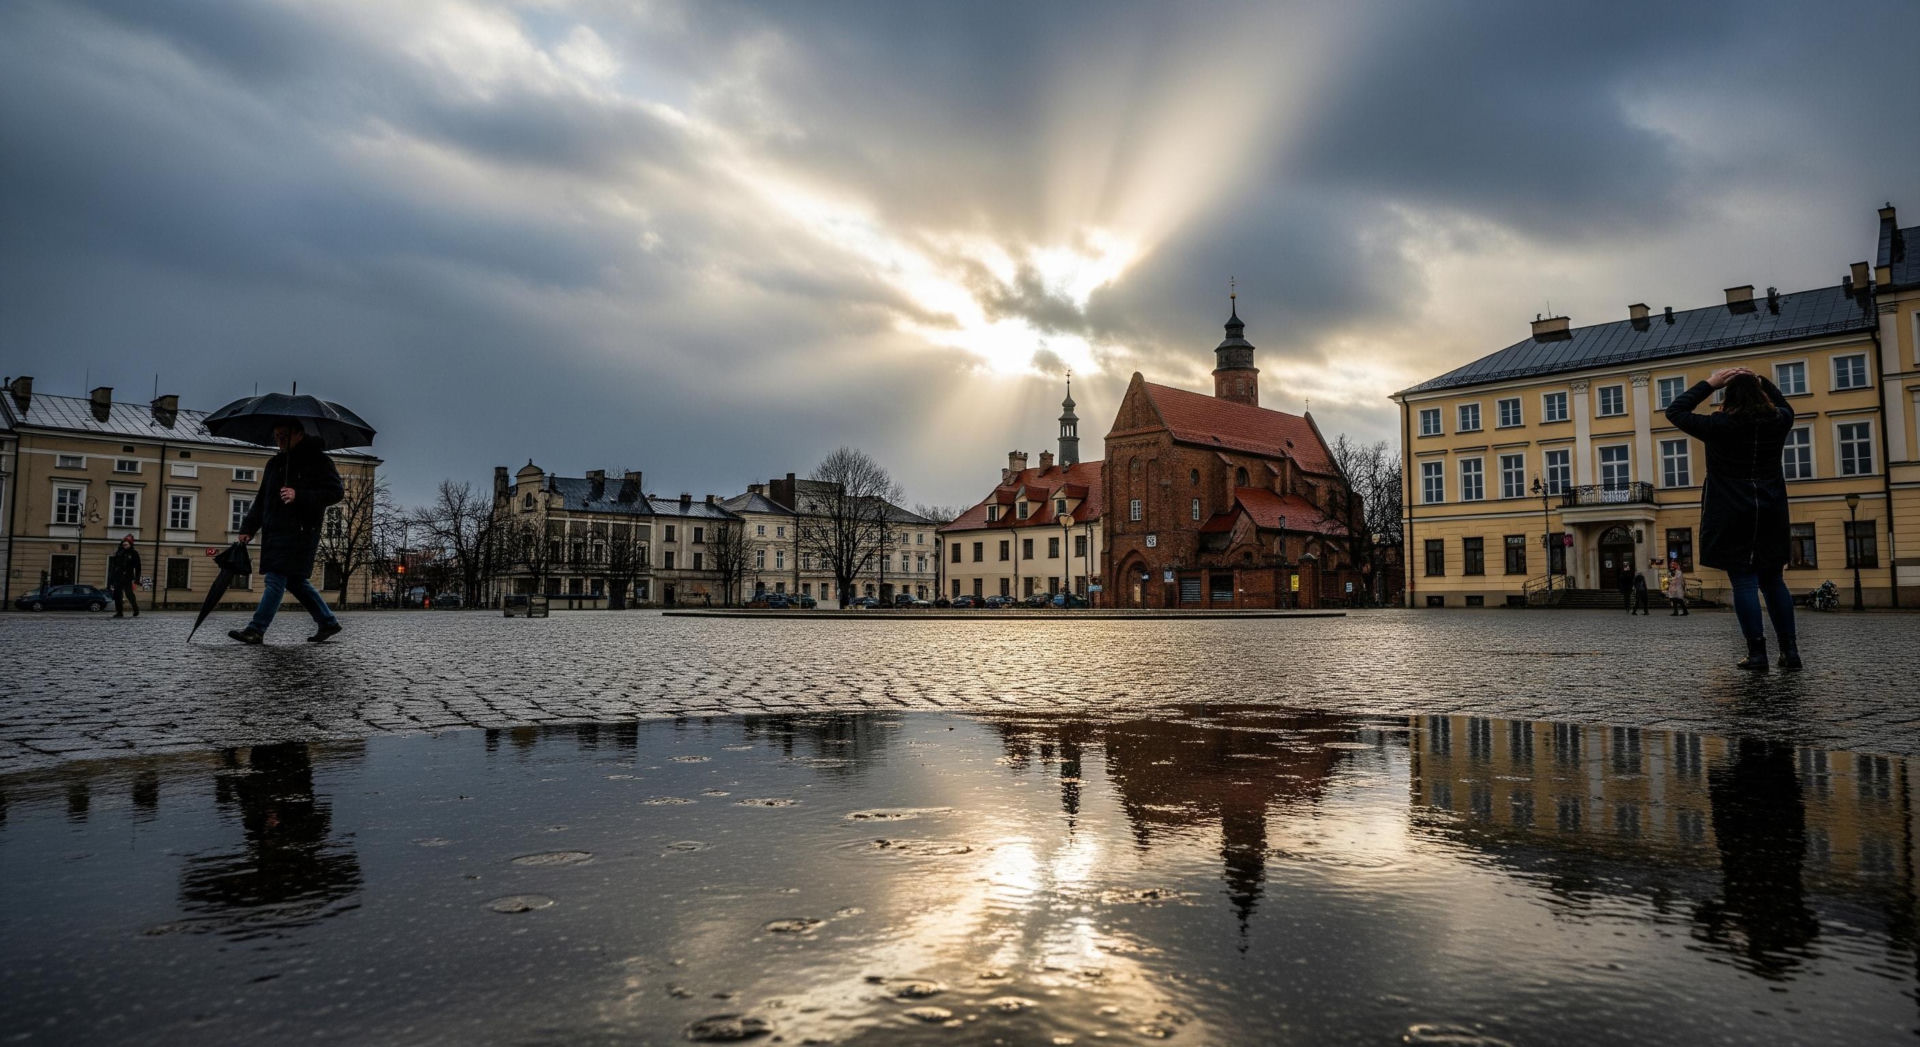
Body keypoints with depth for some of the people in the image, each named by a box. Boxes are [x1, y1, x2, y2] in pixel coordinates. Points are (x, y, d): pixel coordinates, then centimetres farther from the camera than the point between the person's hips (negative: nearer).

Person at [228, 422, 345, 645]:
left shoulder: (317, 460, -5)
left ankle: (256, 630, -7)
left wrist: (299, 496, -24)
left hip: (300, 530, -8)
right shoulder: (275, 463, 17)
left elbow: (336, 491, -14)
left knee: (276, 578, -10)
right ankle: (328, 622, 20)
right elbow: (262, 499, 22)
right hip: (274, 530, 8)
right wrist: (248, 528, 14)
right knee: (294, 580, 11)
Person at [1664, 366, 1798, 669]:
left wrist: (1708, 384, -2)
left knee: (1744, 582, -3)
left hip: (1732, 516, -5)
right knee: (1773, 581, 12)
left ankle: (1757, 653, -4)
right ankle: (1790, 650, 12)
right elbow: (1784, 405, 28)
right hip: (1771, 513, 5)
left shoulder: (1720, 426, -12)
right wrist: (1759, 381, 16)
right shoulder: (1778, 421, 3)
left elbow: (1675, 411, -4)